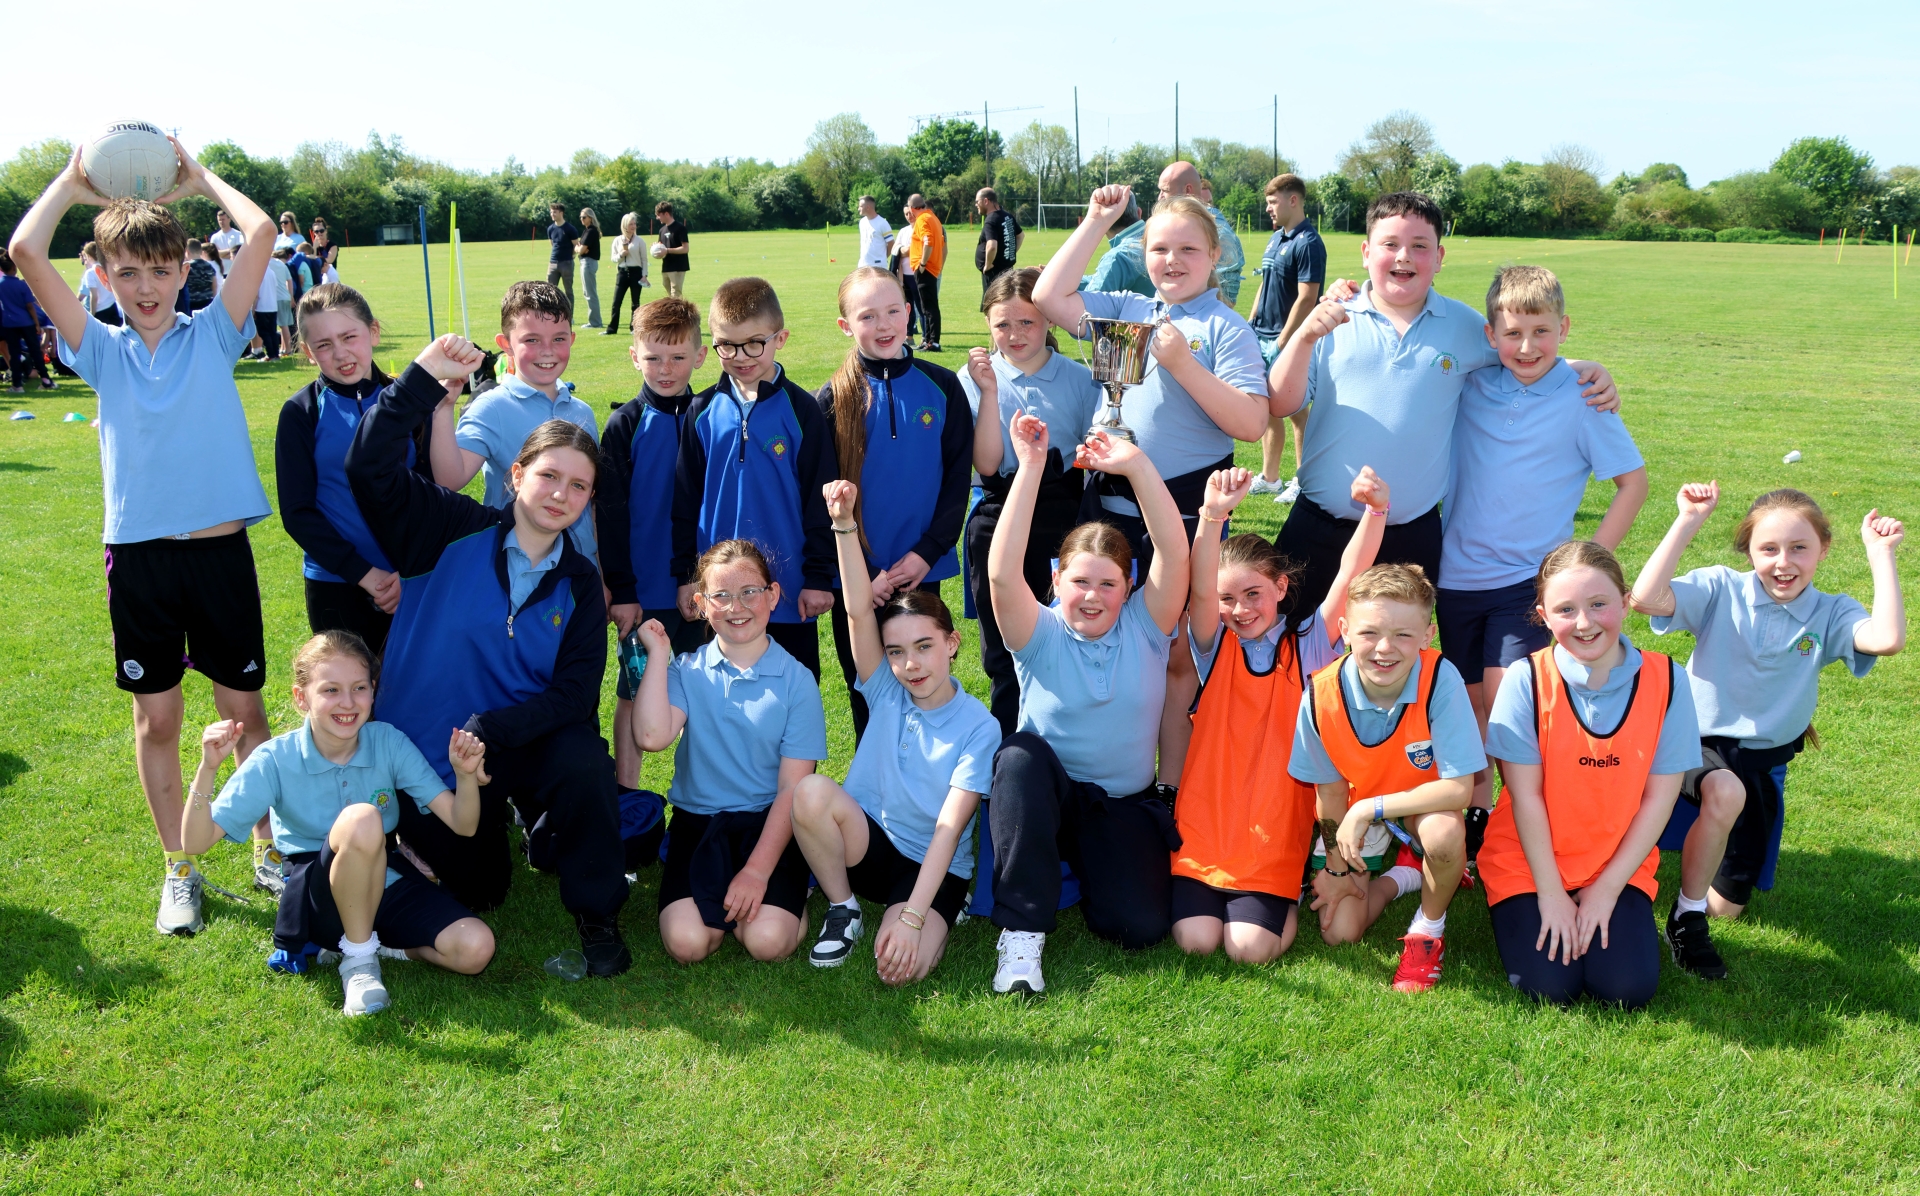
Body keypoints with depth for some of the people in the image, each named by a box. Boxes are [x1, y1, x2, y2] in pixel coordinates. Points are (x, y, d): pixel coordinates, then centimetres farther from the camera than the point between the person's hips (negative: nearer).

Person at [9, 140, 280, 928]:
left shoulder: (213, 335, 3)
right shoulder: (101, 350, 5)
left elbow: (262, 233, -7)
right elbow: (25, 253, -6)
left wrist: (199, 177, 6)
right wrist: (73, 181, 6)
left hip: (220, 549, -1)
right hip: (138, 556, 1)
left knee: (244, 710, 9)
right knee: (156, 718, 10)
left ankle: (270, 851, 25)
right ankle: (179, 870, 24)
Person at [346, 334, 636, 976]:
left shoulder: (579, 584, -2)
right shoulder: (455, 532, -7)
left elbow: (576, 693, -9)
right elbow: (370, 469, -18)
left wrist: (489, 729, -24)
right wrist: (422, 378, -27)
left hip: (519, 745, 1)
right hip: (423, 753, 0)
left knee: (584, 762, -32)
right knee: (478, 891, 5)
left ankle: (596, 914, -10)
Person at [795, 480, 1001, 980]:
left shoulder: (979, 727, -12)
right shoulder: (886, 693, -2)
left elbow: (948, 830, -19)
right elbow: (859, 610, -15)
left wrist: (912, 917, -27)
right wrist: (844, 523, -27)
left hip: (932, 867, -3)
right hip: (868, 843, 3)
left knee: (901, 967, -31)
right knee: (811, 791, -29)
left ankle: (940, 917, 5)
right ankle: (843, 910, -4)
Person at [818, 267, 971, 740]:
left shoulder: (941, 387, -1)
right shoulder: (833, 400, -3)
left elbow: (958, 475, 0)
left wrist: (928, 551, -10)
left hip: (921, 572, 1)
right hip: (856, 578, 0)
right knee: (867, 697, 11)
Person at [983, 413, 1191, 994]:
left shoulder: (1146, 628, -3)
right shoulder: (1041, 636, -7)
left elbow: (1175, 552, -19)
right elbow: (1002, 574, -26)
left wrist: (1137, 464, -29)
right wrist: (1030, 467, -30)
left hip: (1126, 805, 1)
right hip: (1045, 795, -1)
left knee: (1140, 926, -23)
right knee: (1021, 753, -36)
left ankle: (1086, 871, 14)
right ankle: (1021, 930, -28)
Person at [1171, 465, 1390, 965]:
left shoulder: (1308, 643, 2)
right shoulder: (1214, 648, 3)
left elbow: (1350, 574, -13)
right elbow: (1200, 591, -17)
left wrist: (1375, 511, -31)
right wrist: (1213, 515, -35)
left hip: (1274, 836, -1)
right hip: (1203, 826, 1)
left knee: (1250, 948, -15)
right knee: (1195, 939, -12)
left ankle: (1288, 901, 15)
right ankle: (1206, 891, 19)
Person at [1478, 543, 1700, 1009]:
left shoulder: (1666, 681, -9)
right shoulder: (1526, 680, -15)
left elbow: (1659, 796, -6)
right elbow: (1525, 795, -12)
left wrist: (1608, 888, -10)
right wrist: (1551, 892, -12)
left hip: (1619, 864, 2)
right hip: (1530, 861, -1)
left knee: (1628, 987, -14)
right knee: (1549, 985, -14)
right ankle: (1520, 910, 16)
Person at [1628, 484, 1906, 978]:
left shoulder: (1830, 614, -6)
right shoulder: (1721, 589, -10)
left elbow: (1888, 639, -28)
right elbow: (1646, 599, -28)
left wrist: (1880, 552, -22)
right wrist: (1689, 521, -28)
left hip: (1765, 763, 3)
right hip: (1699, 745, -3)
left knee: (1728, 906, 8)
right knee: (1726, 792, -41)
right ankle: (1686, 916, -18)